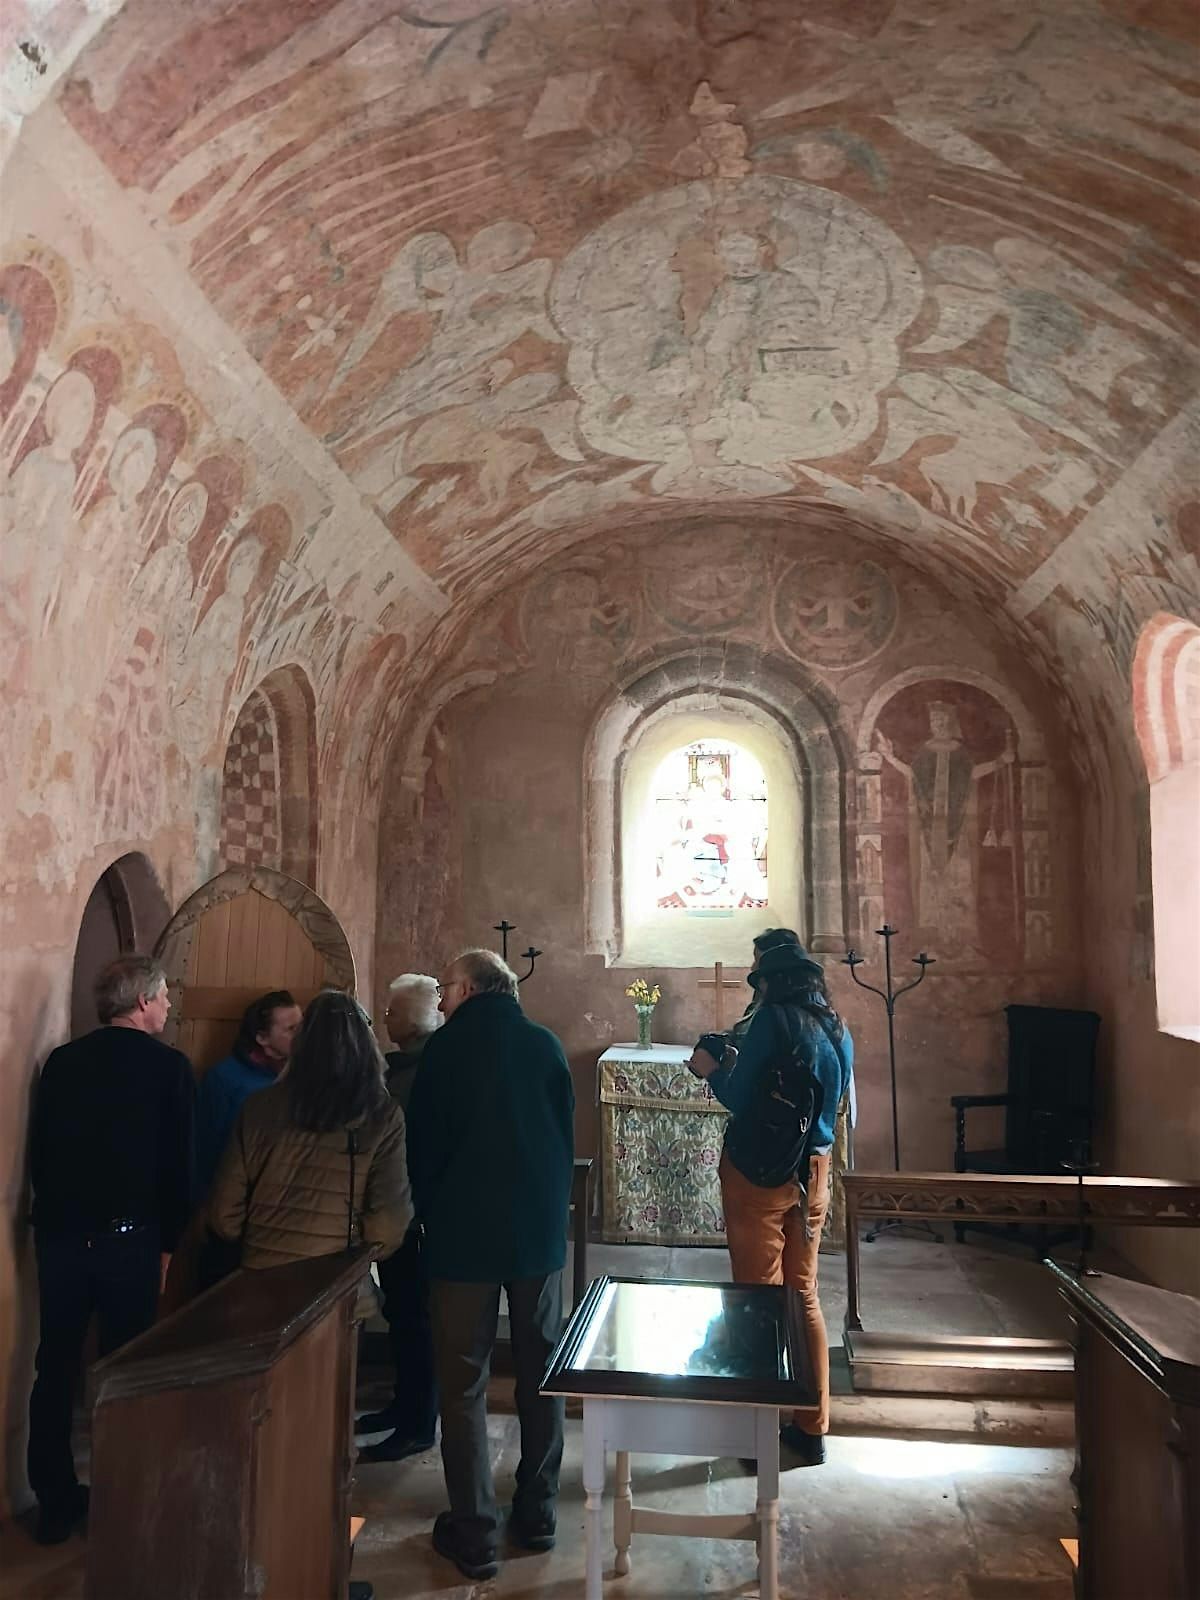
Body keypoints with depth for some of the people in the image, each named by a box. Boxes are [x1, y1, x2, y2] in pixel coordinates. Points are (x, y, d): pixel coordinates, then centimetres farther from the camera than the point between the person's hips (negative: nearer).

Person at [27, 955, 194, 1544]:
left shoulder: (62, 1061, 2)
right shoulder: (167, 1065, -10)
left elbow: (38, 1153, 7)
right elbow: (177, 1163, -8)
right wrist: (168, 1241, 4)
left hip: (60, 1235, 4)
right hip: (130, 1239, -4)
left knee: (56, 1368, 15)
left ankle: (56, 1502, 26)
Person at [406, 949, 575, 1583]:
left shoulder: (446, 1047, -8)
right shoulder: (545, 1044, 0)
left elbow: (422, 1146, -3)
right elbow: (566, 1134, 6)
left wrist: (428, 1216, 11)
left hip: (464, 1235, -3)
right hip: (541, 1232, 4)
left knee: (463, 1384, 8)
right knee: (539, 1375, 16)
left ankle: (474, 1533, 12)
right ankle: (536, 1514, 26)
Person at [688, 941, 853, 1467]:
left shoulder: (775, 1018, -12)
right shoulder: (839, 1032, 8)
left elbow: (738, 1099, -13)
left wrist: (713, 1070, 7)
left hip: (758, 1174, -7)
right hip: (812, 1174, 7)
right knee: (804, 1297, 16)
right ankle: (812, 1429, 26)